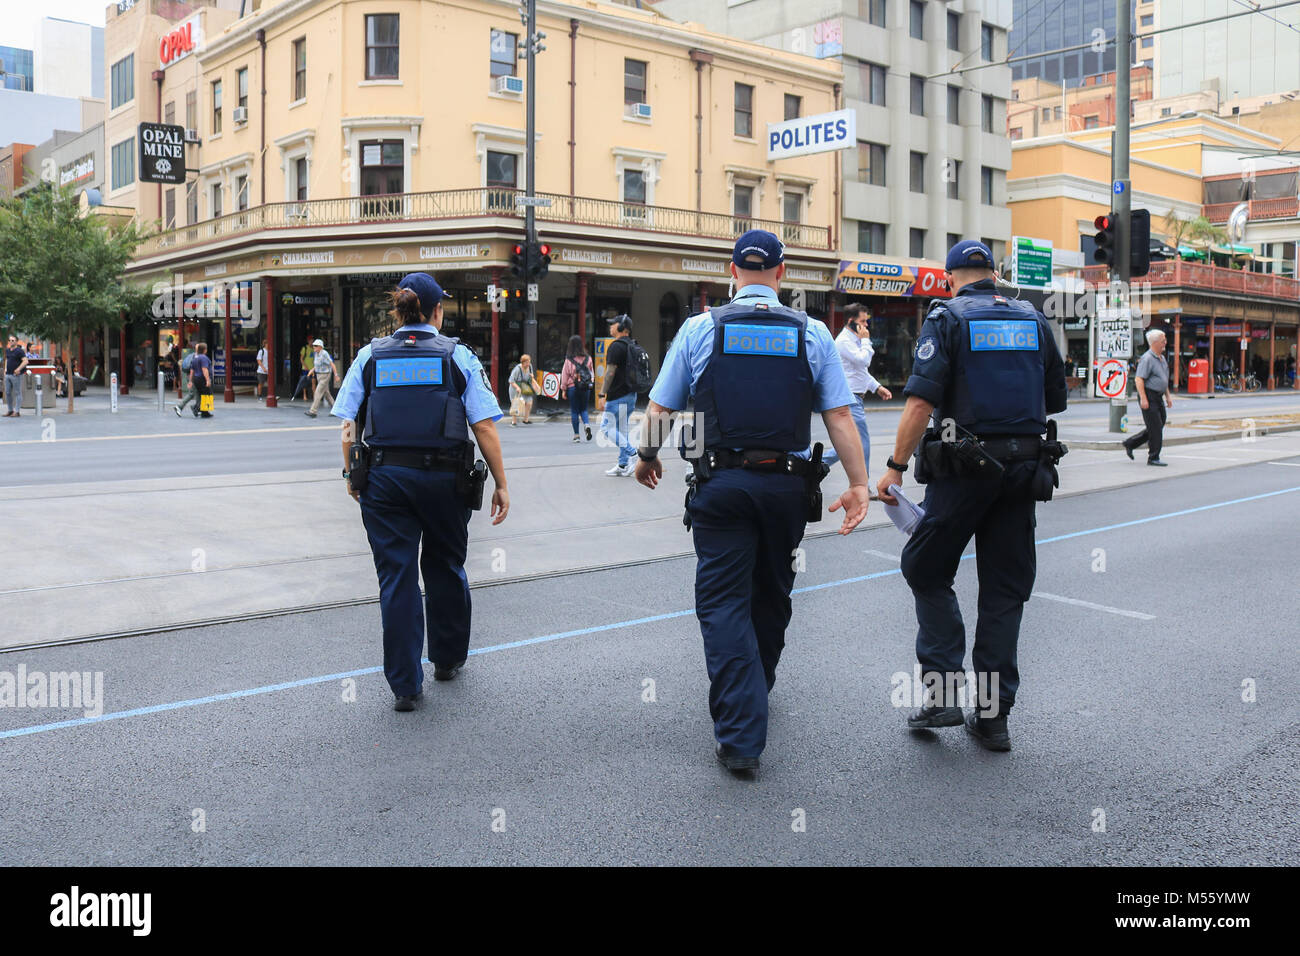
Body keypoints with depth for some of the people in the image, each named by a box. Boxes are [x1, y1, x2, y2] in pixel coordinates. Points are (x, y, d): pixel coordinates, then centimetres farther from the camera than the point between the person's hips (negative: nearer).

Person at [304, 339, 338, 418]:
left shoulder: (324, 354, -19)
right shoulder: (316, 353, 8)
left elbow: (332, 364, -18)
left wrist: (336, 375, -18)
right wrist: (312, 369, 5)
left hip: (325, 376, -9)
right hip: (319, 375, 9)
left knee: (318, 393, -11)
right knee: (326, 393, 14)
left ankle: (312, 412, -12)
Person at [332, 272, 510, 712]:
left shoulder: (370, 355, 5)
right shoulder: (458, 355, 0)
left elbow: (348, 427, 2)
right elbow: (485, 428, -5)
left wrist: (351, 473, 16)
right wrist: (501, 485, 1)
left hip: (383, 478, 1)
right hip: (444, 477, -1)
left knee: (397, 577, 5)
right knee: (445, 568, 19)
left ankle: (405, 685, 7)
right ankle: (448, 658, 34)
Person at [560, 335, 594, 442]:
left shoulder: (569, 359, -8)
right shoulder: (588, 358, -1)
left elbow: (565, 375, -3)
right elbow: (592, 373, 7)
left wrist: (563, 389, 4)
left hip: (573, 387, -2)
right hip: (586, 387, 2)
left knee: (574, 411, 6)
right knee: (583, 409, 16)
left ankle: (576, 435, 7)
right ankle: (587, 424, -12)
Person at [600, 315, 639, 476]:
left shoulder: (616, 346, -14)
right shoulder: (630, 345, 15)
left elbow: (610, 373, -18)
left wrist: (602, 394, -15)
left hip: (618, 395, -9)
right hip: (630, 393, 9)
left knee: (606, 427, -4)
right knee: (622, 429, 12)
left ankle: (632, 453, -13)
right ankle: (623, 466, 13)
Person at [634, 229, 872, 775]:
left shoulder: (700, 328, 0)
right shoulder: (812, 333, 3)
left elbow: (659, 408, 2)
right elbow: (840, 416, -2)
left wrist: (648, 456, 19)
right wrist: (859, 484, 1)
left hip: (721, 484, -2)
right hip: (787, 485, 2)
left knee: (723, 603, 1)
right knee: (771, 594, 21)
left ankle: (740, 737, -5)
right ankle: (754, 693, 43)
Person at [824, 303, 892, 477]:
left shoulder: (855, 340, 19)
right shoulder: (844, 340, -13)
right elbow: (864, 361, -23)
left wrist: (877, 387, 18)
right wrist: (866, 340, -9)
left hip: (857, 399, 10)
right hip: (850, 399, -10)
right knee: (862, 443, -6)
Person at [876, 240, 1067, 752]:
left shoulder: (947, 317, -3)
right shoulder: (1032, 319, 12)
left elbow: (921, 401, -14)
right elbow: (1056, 399, 17)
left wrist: (895, 466, -12)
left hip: (965, 468, -4)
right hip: (1025, 466, 5)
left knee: (927, 570, 10)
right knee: (1004, 589, 9)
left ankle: (943, 688, 3)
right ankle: (994, 713, 13)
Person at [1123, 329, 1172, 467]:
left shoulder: (1162, 358, 16)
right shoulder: (1147, 358, -14)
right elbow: (1139, 379, -20)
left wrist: (1168, 396, 21)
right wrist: (1143, 399, -25)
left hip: (1158, 397, 9)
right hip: (1149, 396, -9)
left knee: (1158, 426, 11)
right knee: (1155, 427, -7)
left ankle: (1130, 444, 21)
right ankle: (1153, 458, 1)